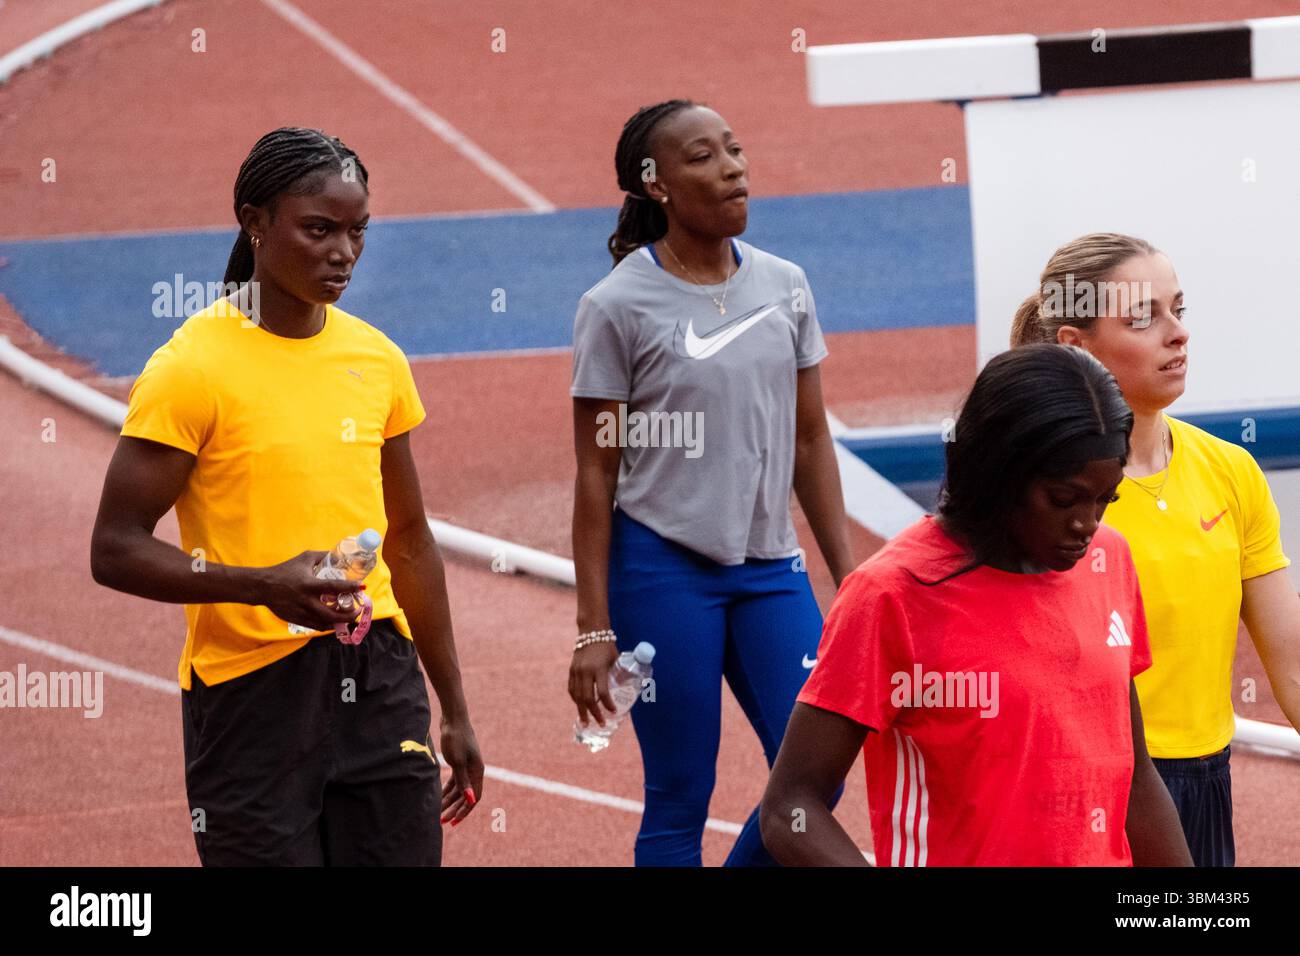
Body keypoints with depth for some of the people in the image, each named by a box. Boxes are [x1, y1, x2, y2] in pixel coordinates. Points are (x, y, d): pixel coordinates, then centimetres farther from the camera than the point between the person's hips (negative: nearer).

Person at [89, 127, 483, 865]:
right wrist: (263, 585, -24)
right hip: (250, 691, -5)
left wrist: (455, 710, 19)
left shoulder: (377, 359, 9)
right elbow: (116, 551, -10)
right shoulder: (192, 367, -8)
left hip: (378, 675, 5)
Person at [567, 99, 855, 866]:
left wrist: (851, 579, 10)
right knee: (681, 800, 0)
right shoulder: (619, 306, -6)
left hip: (770, 566, 5)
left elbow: (811, 442, 13)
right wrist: (594, 630, -7)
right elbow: (597, 475, -4)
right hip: (663, 566, -4)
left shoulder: (785, 287, 7)